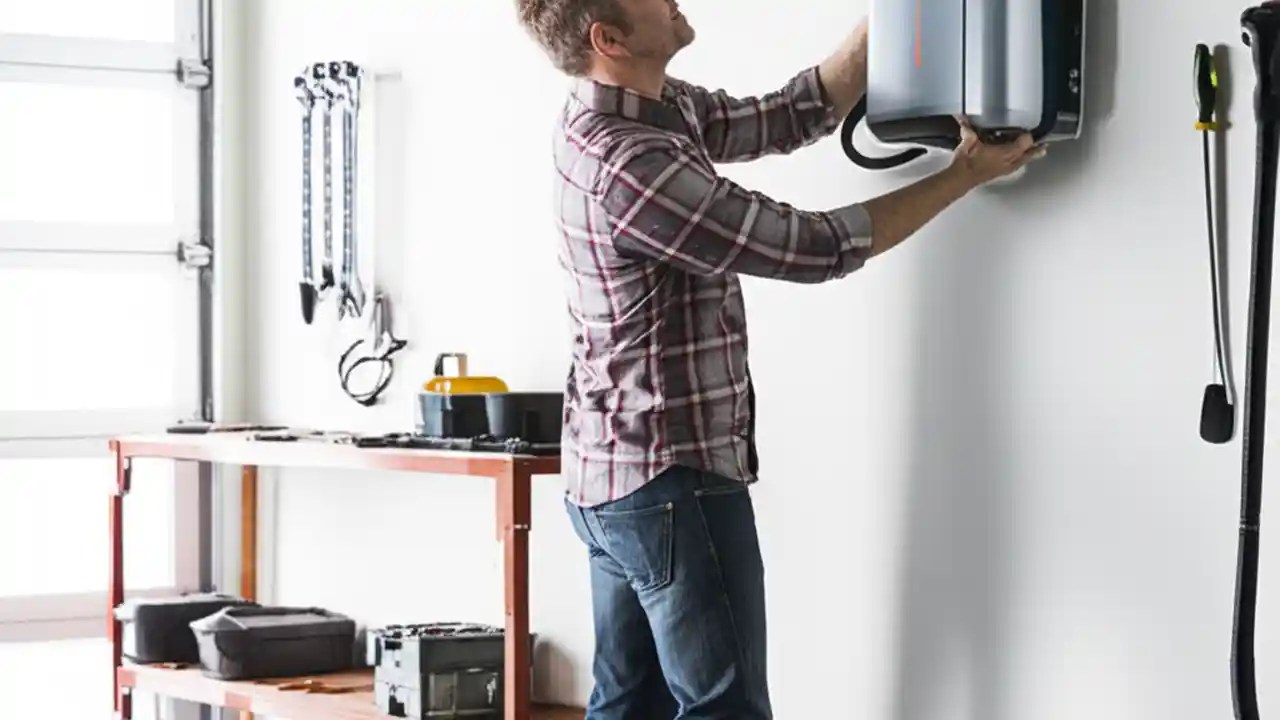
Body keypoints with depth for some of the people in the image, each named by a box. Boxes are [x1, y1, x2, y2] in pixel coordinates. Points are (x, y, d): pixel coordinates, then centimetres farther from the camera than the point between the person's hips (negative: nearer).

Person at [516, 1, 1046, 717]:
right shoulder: (630, 165, -25)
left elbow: (789, 118, 11)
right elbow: (816, 248, -20)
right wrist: (966, 175, -10)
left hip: (618, 477, 10)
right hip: (673, 479, -10)